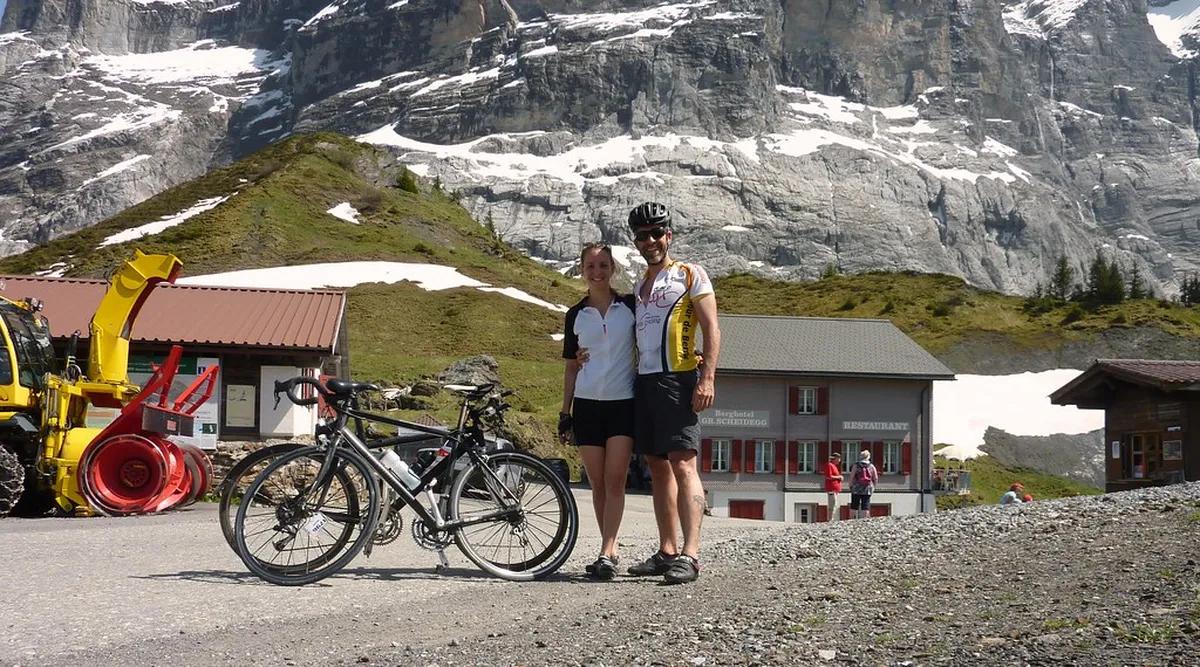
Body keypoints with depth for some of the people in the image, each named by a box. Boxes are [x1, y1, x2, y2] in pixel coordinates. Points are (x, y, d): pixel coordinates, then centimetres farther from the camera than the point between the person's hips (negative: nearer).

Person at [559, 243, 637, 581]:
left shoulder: (631, 306, 2)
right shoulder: (576, 315, 8)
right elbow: (571, 366, 12)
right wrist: (564, 413, 8)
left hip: (624, 402, -2)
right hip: (587, 403, 2)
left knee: (615, 480, -11)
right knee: (597, 483, 4)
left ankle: (606, 554, -13)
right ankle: (611, 551, 13)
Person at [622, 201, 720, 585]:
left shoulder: (690, 275, 2)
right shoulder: (639, 287, 21)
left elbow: (711, 329, -5)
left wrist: (707, 378, -17)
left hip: (678, 380, -7)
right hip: (644, 381, 7)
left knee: (682, 464, -14)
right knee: (658, 467, 7)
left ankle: (690, 554, -17)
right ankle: (667, 551, 12)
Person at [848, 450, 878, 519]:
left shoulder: (856, 465, -3)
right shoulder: (871, 466, 3)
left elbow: (851, 477, -7)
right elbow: (876, 479, 3)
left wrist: (850, 486, 5)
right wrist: (873, 487, 15)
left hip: (856, 489, -1)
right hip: (868, 490, 1)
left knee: (854, 506, 5)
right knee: (866, 506, 3)